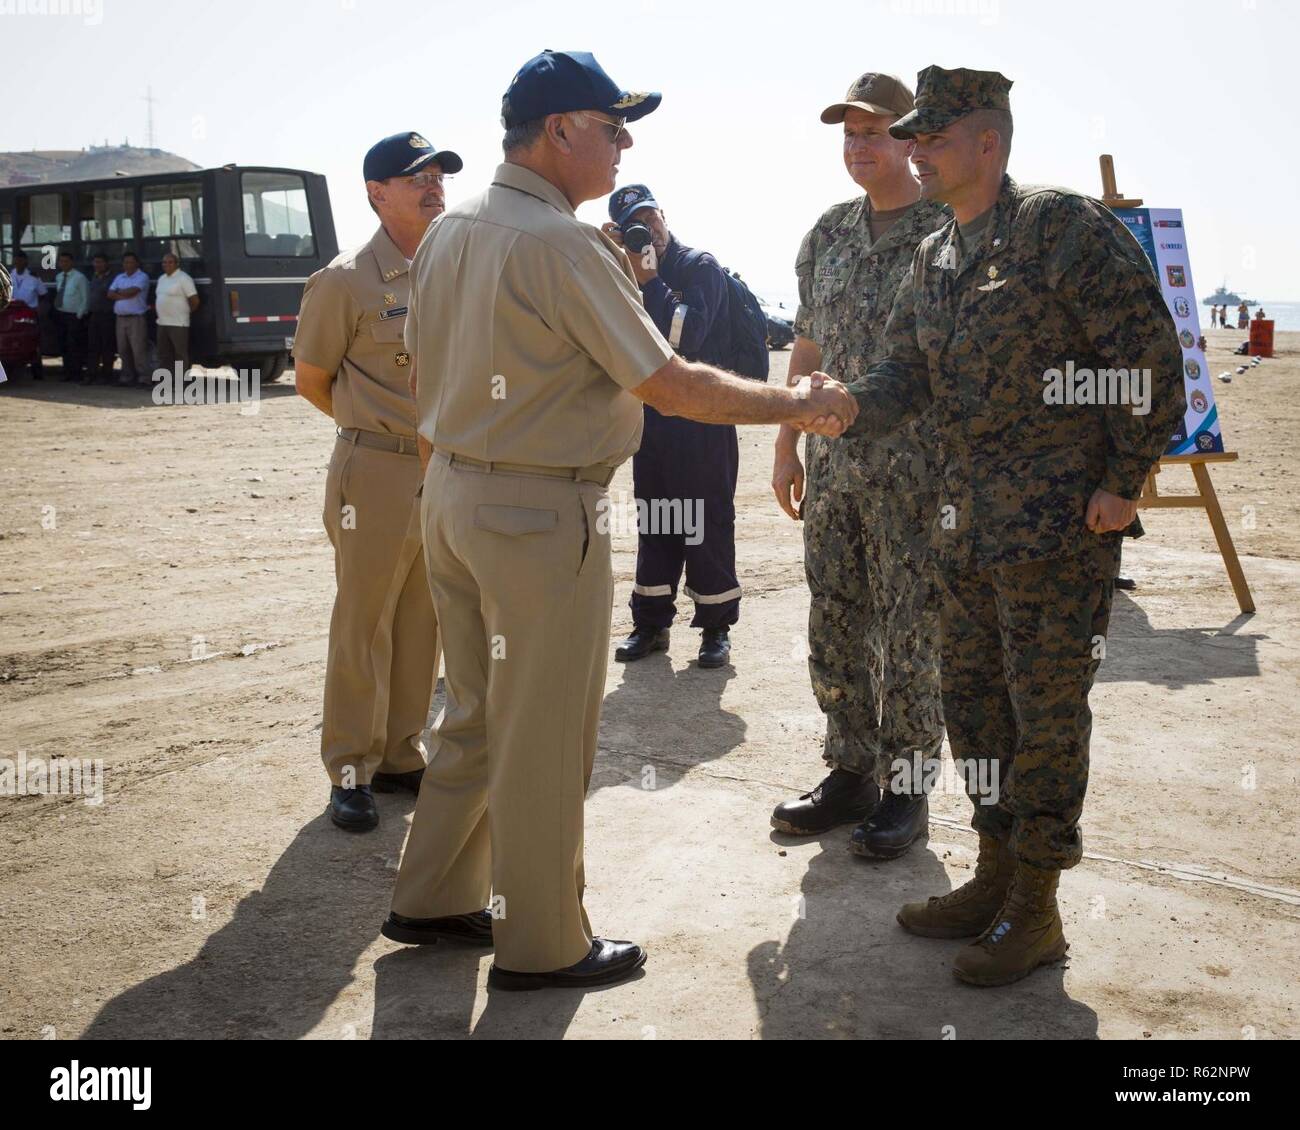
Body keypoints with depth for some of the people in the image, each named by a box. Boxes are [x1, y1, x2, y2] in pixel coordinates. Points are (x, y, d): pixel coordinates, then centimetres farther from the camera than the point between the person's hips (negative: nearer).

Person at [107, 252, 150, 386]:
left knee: (138, 349, -10)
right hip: (121, 318, 7)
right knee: (123, 350, 7)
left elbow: (132, 291, -15)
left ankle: (143, 377, -8)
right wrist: (125, 295, -5)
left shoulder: (142, 277, -2)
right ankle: (127, 376, 14)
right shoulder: (119, 278, 19)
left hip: (136, 318, -7)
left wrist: (119, 292, 1)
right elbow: (110, 294, 8)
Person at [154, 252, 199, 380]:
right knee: (164, 355, 11)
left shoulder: (183, 279, -9)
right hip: (162, 323, 8)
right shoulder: (161, 279, 16)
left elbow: (195, 301, -11)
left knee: (180, 355, -5)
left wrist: (186, 312, 0)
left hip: (178, 324, -8)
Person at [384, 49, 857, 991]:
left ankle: (431, 901, 32)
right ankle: (542, 946, 17)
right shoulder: (563, 244, -18)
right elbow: (668, 385, -18)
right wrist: (800, 406, -7)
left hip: (452, 497, 9)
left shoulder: (447, 234, 9)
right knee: (543, 739, 4)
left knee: (477, 718, 20)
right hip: (542, 515, -9)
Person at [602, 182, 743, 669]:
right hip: (651, 416, 6)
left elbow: (688, 334, -18)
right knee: (653, 520, 10)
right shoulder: (628, 269, 12)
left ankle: (716, 626, 7)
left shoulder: (700, 266, -6)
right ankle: (651, 624, 18)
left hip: (702, 418, -6)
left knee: (707, 520, -2)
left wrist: (649, 281, -16)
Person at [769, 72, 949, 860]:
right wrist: (787, 444, 14)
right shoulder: (829, 234, 12)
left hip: (914, 470, -6)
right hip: (831, 467, 6)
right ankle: (851, 774, 24)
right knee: (835, 630, 11)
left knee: (909, 635, 1)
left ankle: (907, 788, 14)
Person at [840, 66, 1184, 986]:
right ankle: (996, 878, 30)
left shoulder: (1064, 226, -12)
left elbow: (1151, 355, -14)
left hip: (1062, 528, -8)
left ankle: (1035, 910, 14)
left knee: (1047, 714, 1)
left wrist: (1123, 483, -14)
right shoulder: (933, 261, 13)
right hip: (973, 526, 9)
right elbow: (907, 372, 12)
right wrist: (849, 408, -8)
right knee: (973, 698, 15)